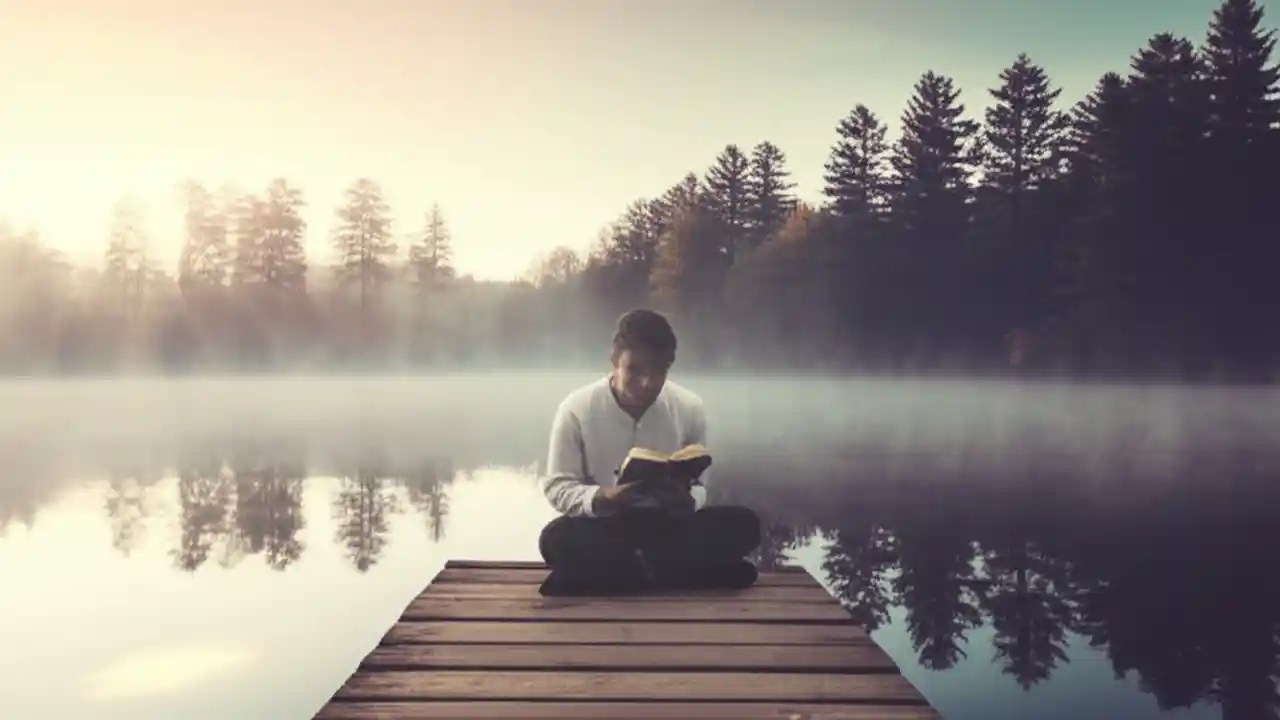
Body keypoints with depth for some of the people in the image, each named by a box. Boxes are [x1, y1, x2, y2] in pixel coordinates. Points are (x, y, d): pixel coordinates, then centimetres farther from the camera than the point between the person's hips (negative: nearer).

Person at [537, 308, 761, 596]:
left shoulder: (689, 407, -6)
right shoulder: (576, 408, -11)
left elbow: (700, 486, 2)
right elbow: (557, 487, -7)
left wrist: (687, 501, -22)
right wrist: (600, 498, -27)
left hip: (668, 527, 2)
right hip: (604, 529, -2)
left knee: (743, 524, -23)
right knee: (557, 539, -35)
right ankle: (673, 572, -23)